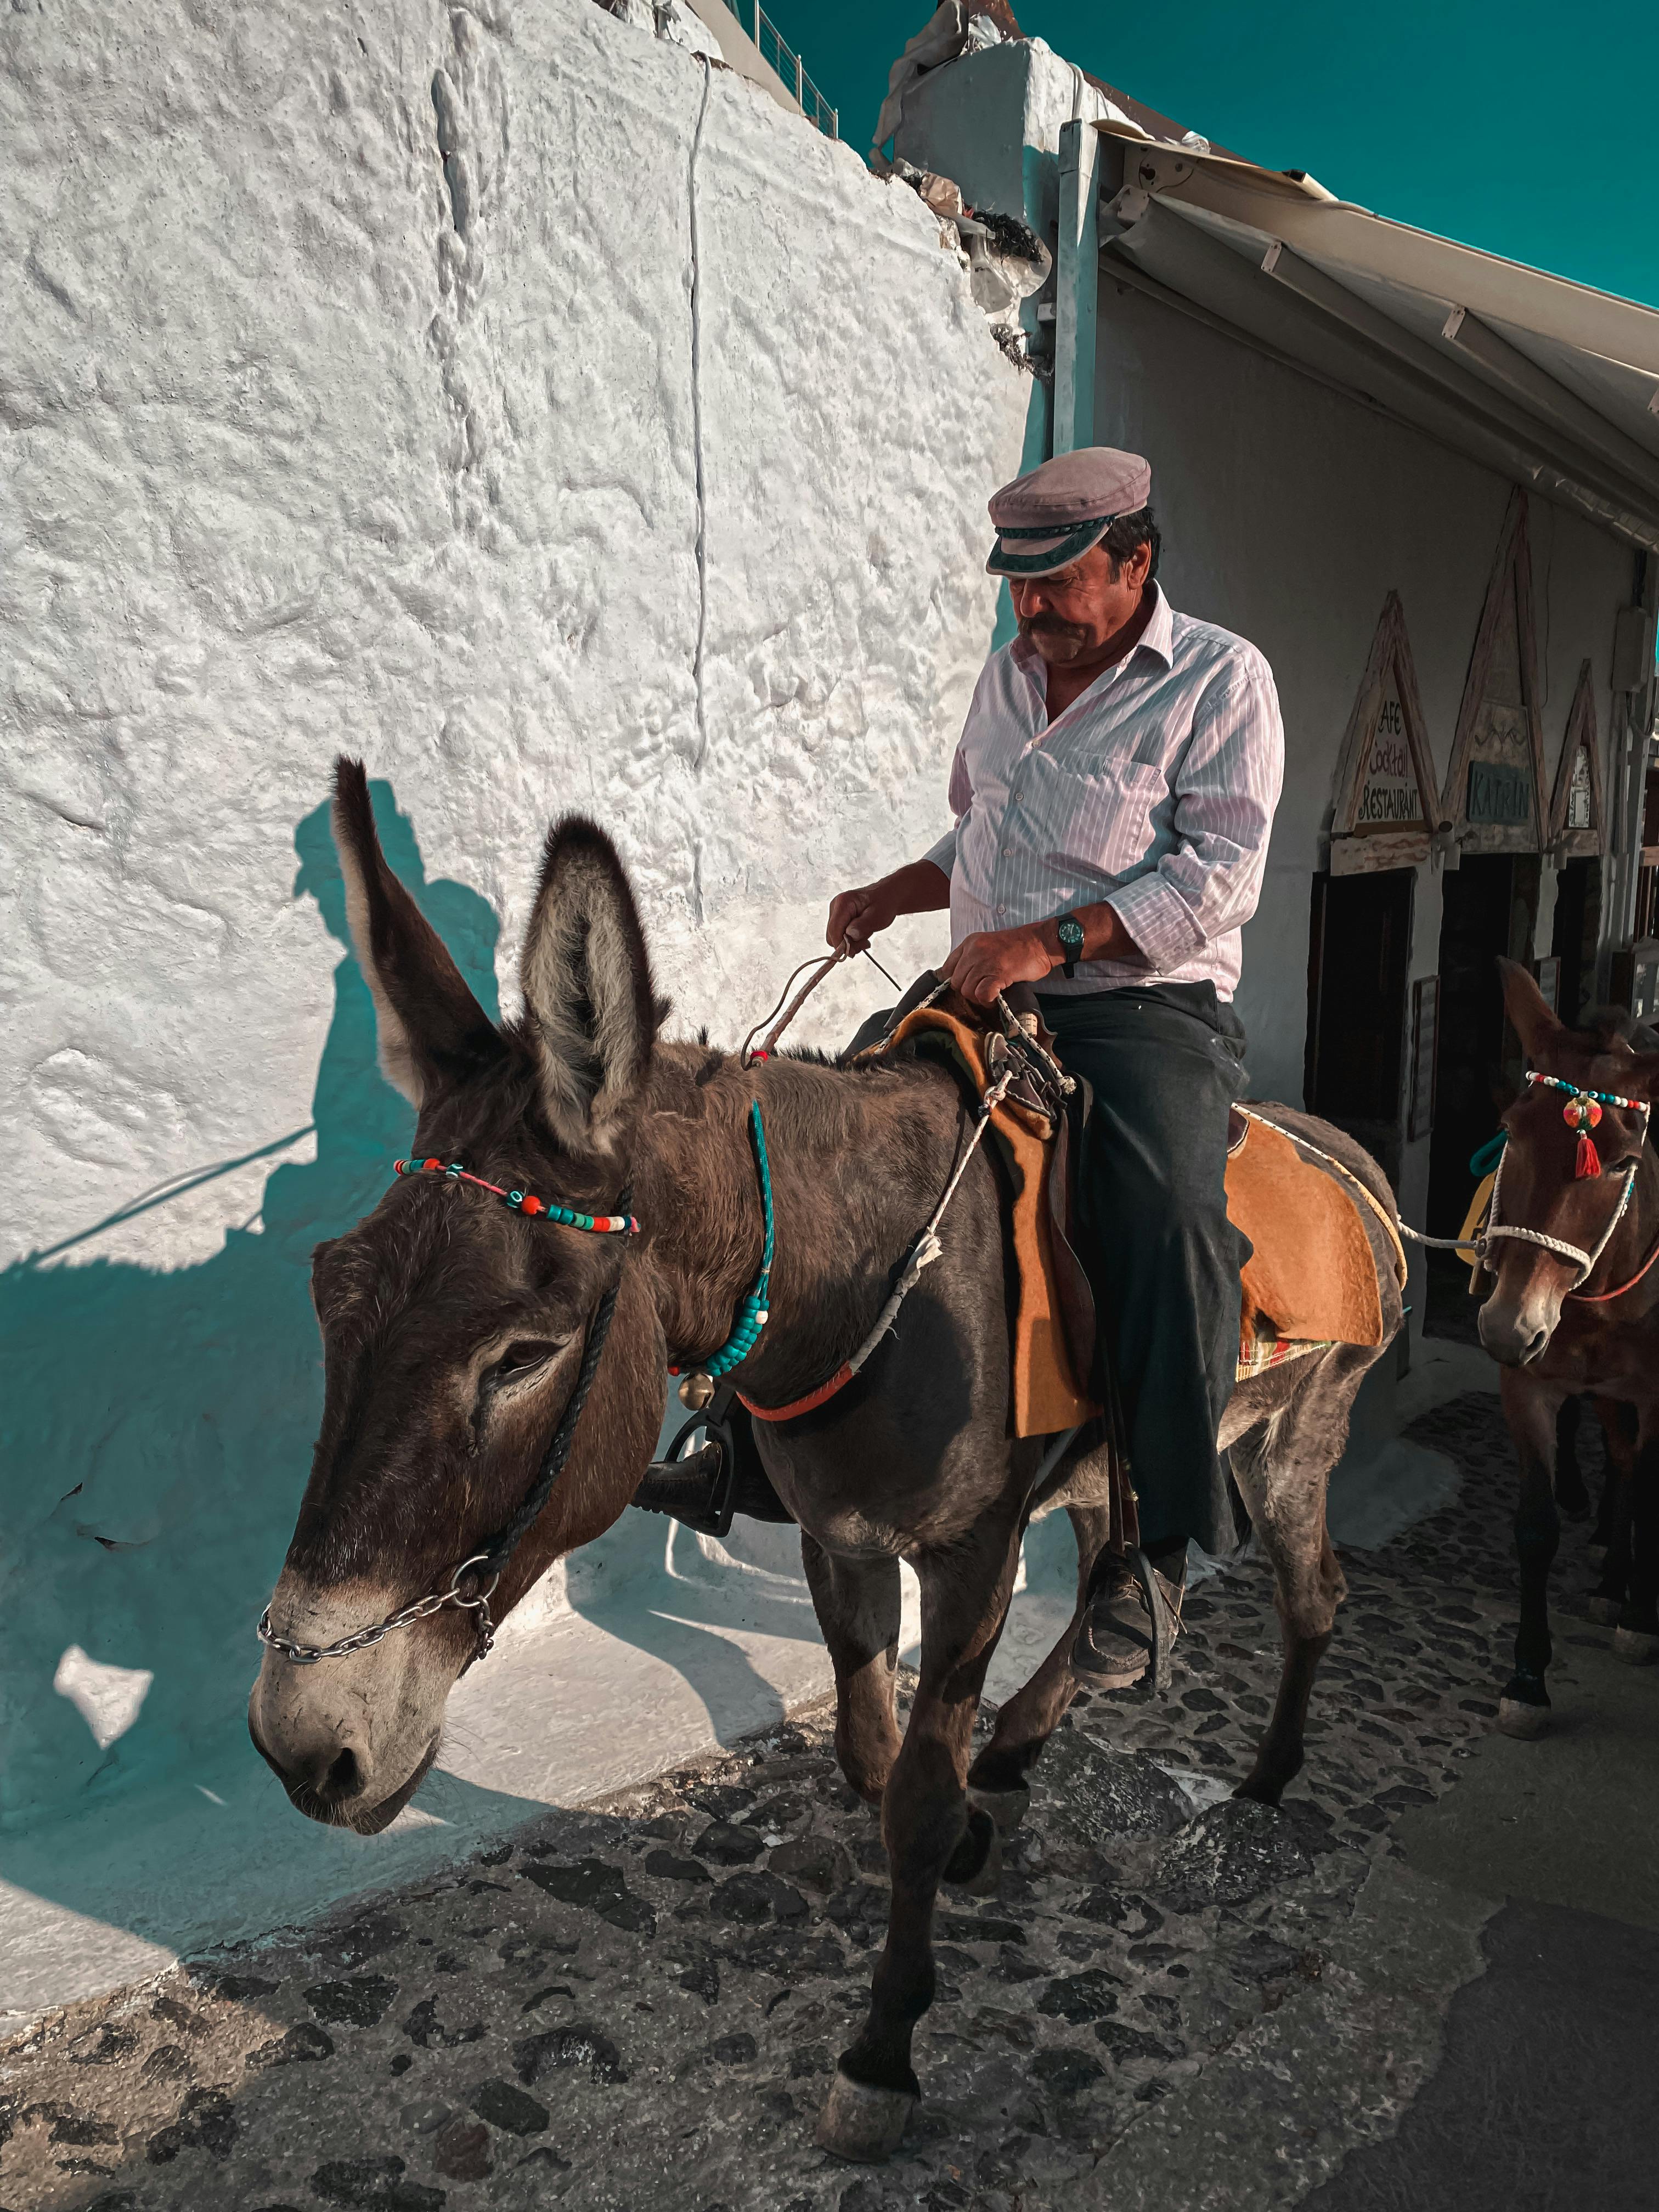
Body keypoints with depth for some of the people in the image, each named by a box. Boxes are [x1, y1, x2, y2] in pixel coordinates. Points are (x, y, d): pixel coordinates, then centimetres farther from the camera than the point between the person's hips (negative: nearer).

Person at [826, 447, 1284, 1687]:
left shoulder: (1222, 679, -2)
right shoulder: (1009, 675, 18)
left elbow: (1220, 875, -13)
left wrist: (1051, 940, -23)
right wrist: (895, 897, 10)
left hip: (1145, 1009, -6)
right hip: (984, 1003, 7)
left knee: (1171, 1223, -29)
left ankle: (1151, 1549, -14)